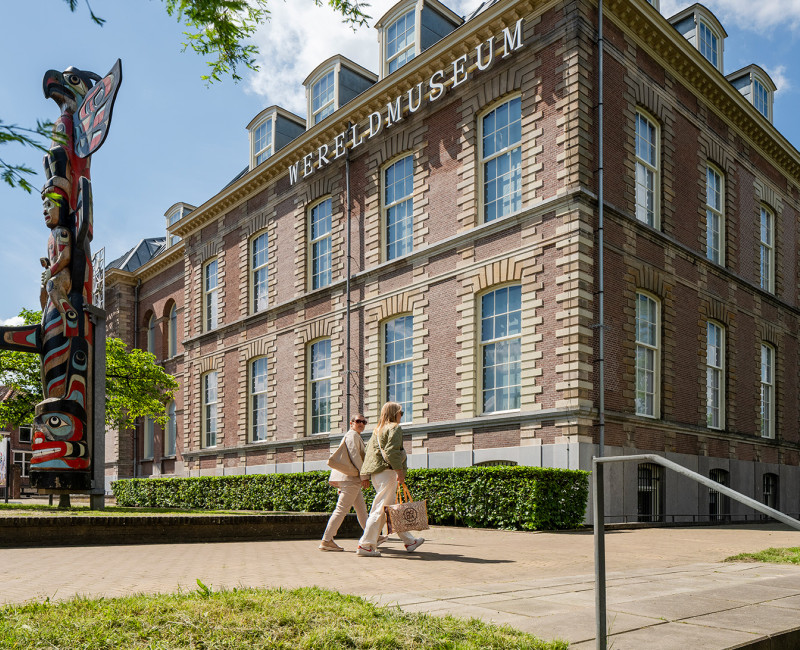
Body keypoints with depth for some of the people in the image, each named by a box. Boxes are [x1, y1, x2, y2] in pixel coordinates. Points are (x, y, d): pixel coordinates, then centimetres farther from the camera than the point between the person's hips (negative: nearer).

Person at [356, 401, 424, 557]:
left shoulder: (377, 430, 19)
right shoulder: (395, 428, -6)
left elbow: (368, 452, 20)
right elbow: (392, 451, -19)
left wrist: (366, 475, 23)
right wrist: (400, 471, -16)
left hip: (376, 473, 9)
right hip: (387, 472, -9)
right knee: (380, 509, -7)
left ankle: (409, 541, 23)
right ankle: (365, 545, -8)